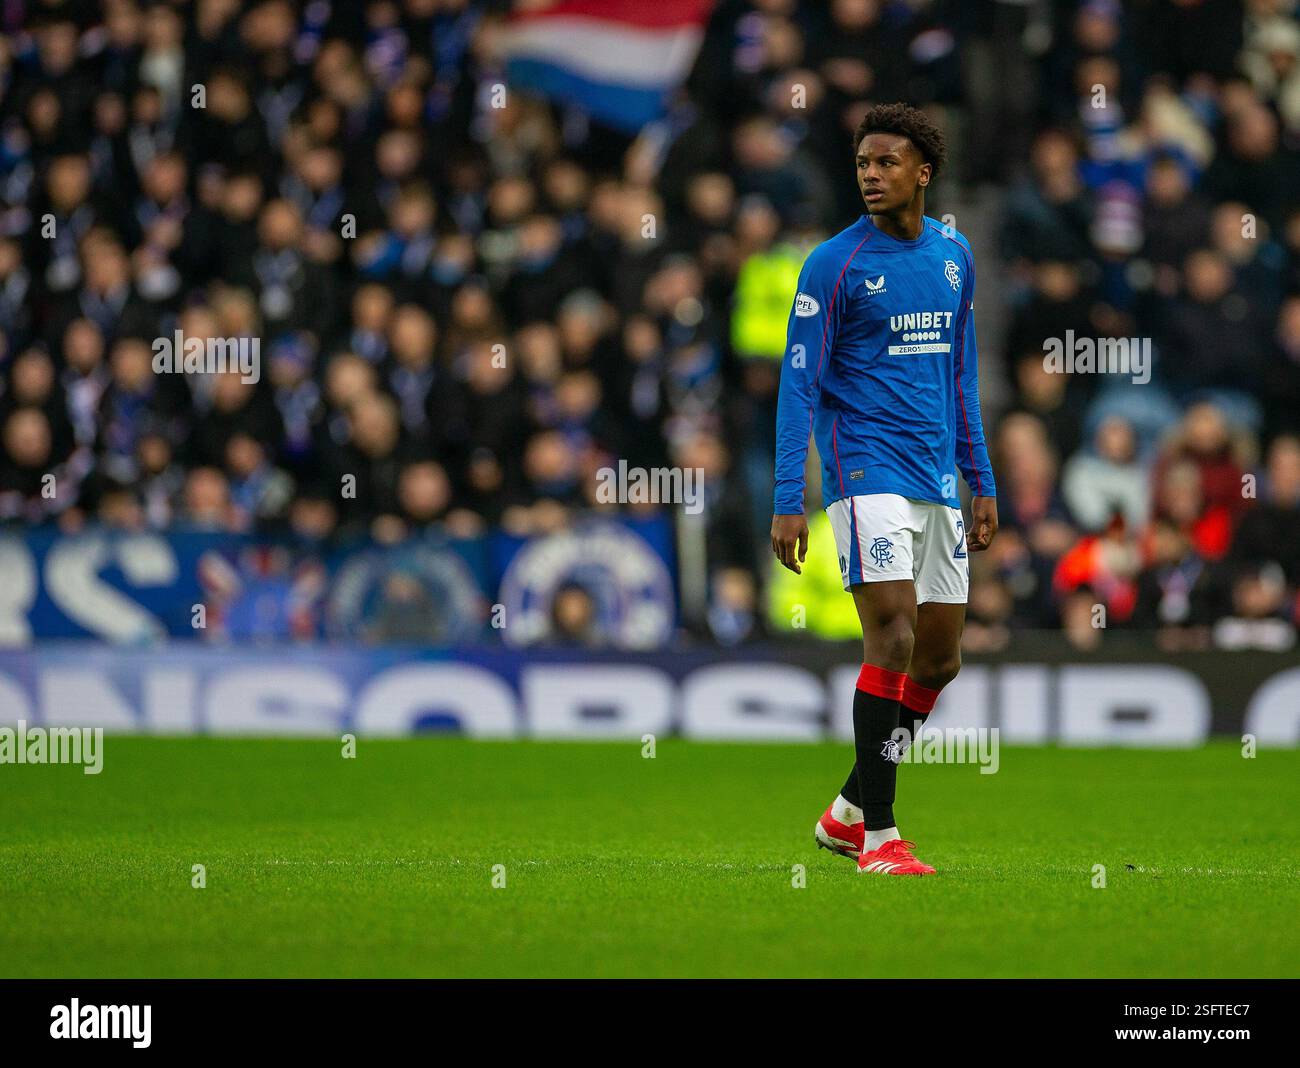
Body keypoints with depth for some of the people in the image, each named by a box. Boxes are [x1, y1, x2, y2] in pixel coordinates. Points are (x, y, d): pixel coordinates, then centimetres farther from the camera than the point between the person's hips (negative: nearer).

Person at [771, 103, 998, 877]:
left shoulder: (954, 255, 11)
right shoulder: (834, 264, -6)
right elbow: (799, 383, -7)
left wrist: (982, 481, 16)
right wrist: (789, 500, -13)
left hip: (938, 478, 6)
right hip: (867, 468, -6)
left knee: (940, 658, 7)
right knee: (893, 639, -16)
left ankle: (851, 811, 22)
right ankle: (878, 838, -11)